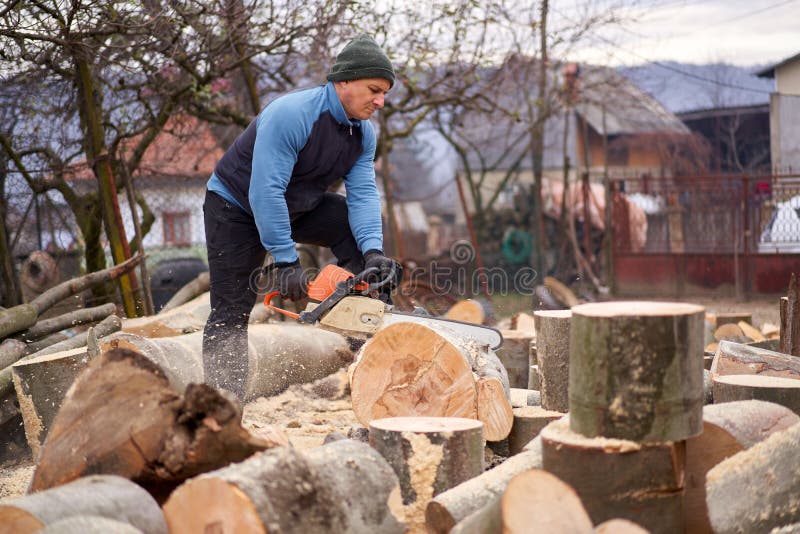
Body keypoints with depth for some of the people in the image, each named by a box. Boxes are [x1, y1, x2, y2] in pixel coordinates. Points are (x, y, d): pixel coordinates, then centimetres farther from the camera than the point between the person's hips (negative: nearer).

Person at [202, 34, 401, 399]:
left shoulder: (363, 133, -9)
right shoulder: (292, 114, -34)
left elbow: (363, 194, -17)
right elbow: (266, 191, -37)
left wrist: (373, 251, -34)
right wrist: (286, 262, -38)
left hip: (299, 204, 7)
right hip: (236, 206, -6)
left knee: (359, 228, -13)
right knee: (231, 313, -9)